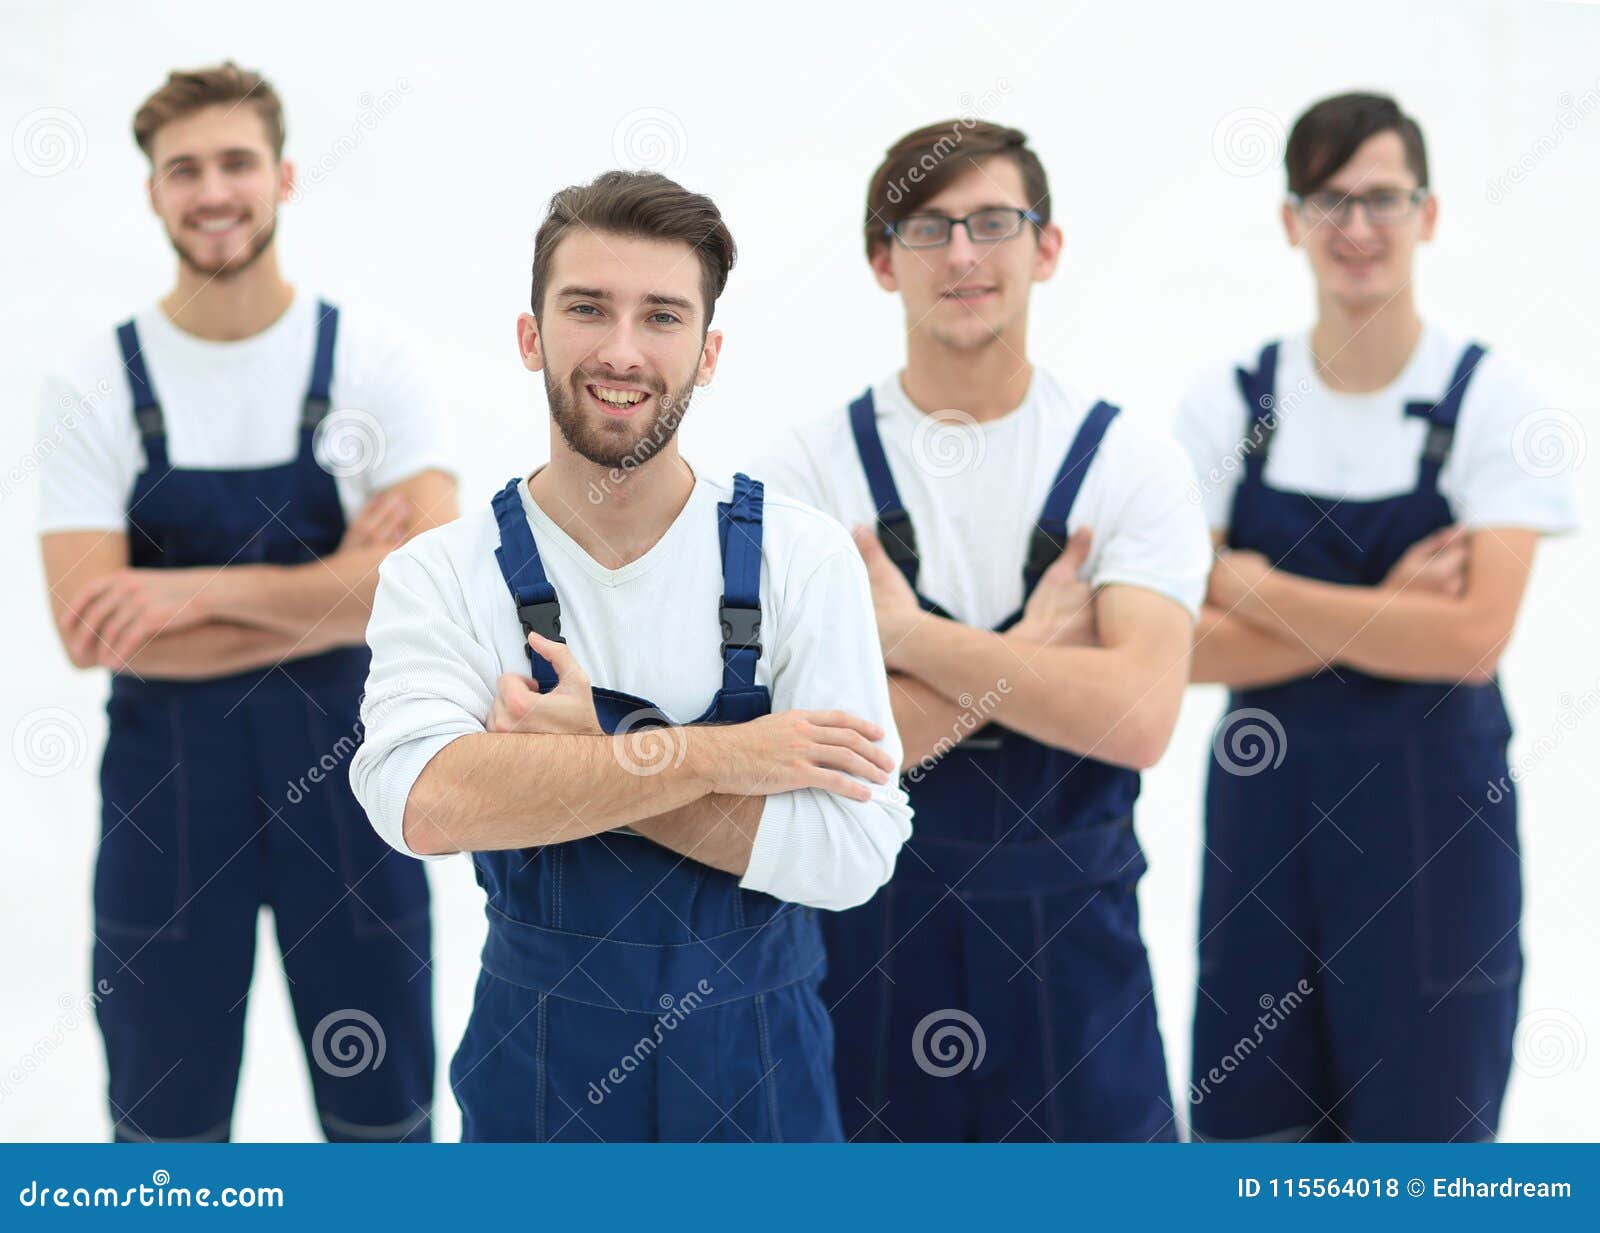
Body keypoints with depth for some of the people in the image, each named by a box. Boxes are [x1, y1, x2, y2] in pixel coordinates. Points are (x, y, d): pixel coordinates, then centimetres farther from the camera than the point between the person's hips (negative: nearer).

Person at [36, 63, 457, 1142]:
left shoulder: (367, 363, -3)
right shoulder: (97, 387, -3)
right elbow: (93, 632, -13)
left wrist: (205, 588, -21)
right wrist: (332, 593, -16)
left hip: (345, 779, 0)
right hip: (166, 796, 0)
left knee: (382, 1111, 12)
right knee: (166, 1121, 13)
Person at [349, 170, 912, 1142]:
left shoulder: (803, 557, -8)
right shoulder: (439, 576, -8)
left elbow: (857, 849, -17)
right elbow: (423, 800, -26)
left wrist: (583, 767, -22)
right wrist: (717, 754, -24)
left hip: (762, 1074, 0)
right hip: (535, 1072, 0)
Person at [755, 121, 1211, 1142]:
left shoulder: (1129, 462, -2)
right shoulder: (814, 465, -3)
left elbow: (1138, 716, -17)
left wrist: (905, 632, -15)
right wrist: (1030, 656, -14)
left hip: (1073, 942, 0)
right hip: (866, 940, 0)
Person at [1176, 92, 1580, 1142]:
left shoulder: (1491, 402, -6)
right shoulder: (1229, 403, 0)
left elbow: (1472, 638, -17)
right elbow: (1193, 646, -6)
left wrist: (1255, 589, -14)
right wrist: (1383, 618, -16)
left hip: (1434, 810, -2)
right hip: (1267, 805, 2)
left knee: (1425, 1115, 8)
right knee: (1248, 1117, 9)